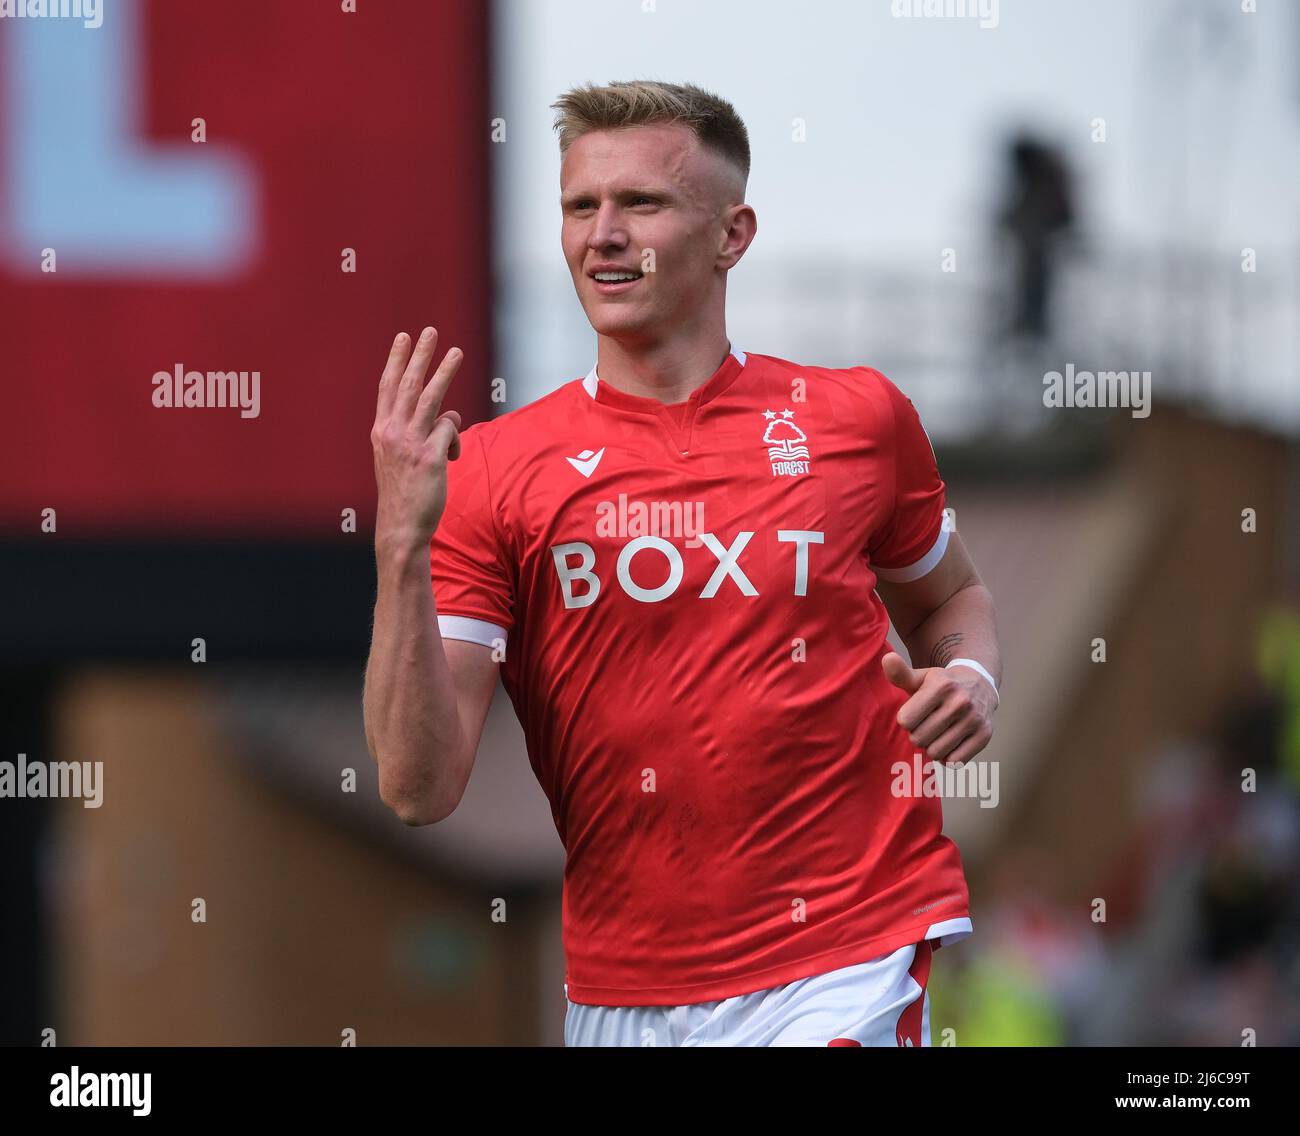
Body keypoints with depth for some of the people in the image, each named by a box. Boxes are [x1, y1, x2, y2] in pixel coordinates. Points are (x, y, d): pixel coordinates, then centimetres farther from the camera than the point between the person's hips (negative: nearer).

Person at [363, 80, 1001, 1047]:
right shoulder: (489, 469, -1)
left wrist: (970, 680, 0)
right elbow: (420, 787, -10)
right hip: (617, 991, 1)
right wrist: (403, 548, -21)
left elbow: (949, 596, 23)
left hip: (849, 962, -1)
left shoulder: (856, 416, 2)